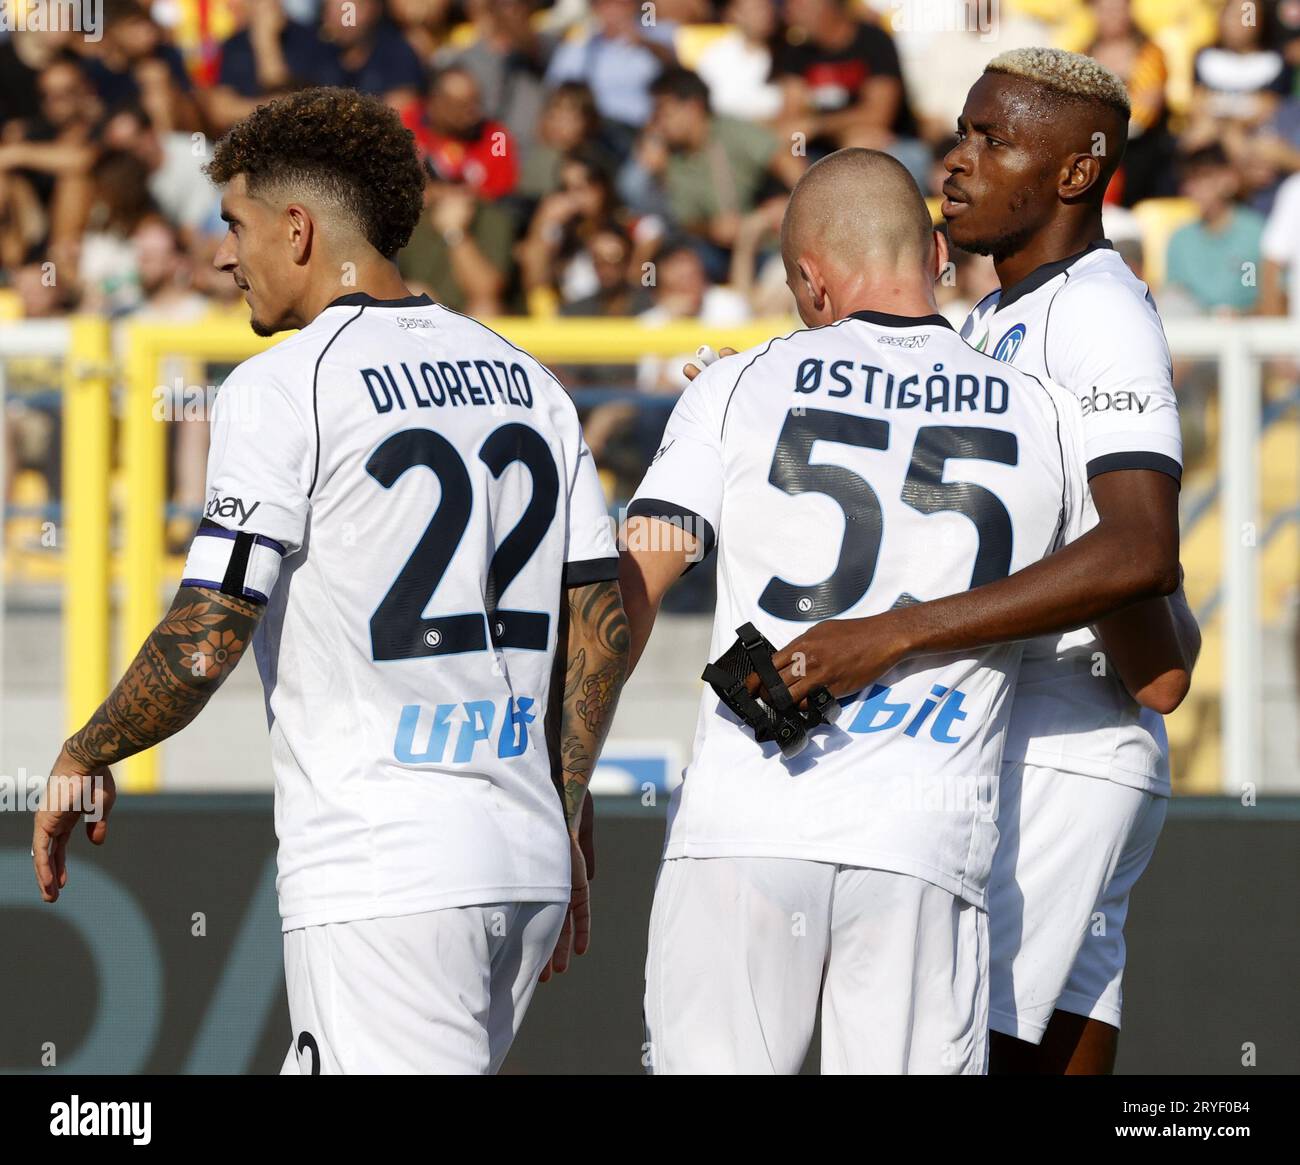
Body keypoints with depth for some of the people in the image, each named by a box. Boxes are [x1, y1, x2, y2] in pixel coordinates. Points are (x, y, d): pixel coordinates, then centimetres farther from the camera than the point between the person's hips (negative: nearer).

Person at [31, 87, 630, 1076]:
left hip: (381, 877, -8)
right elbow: (603, 624, 14)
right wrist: (562, 825, 23)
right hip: (525, 865, 8)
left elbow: (204, 644, -12)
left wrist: (83, 761, 4)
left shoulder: (282, 389, -8)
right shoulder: (526, 378, 14)